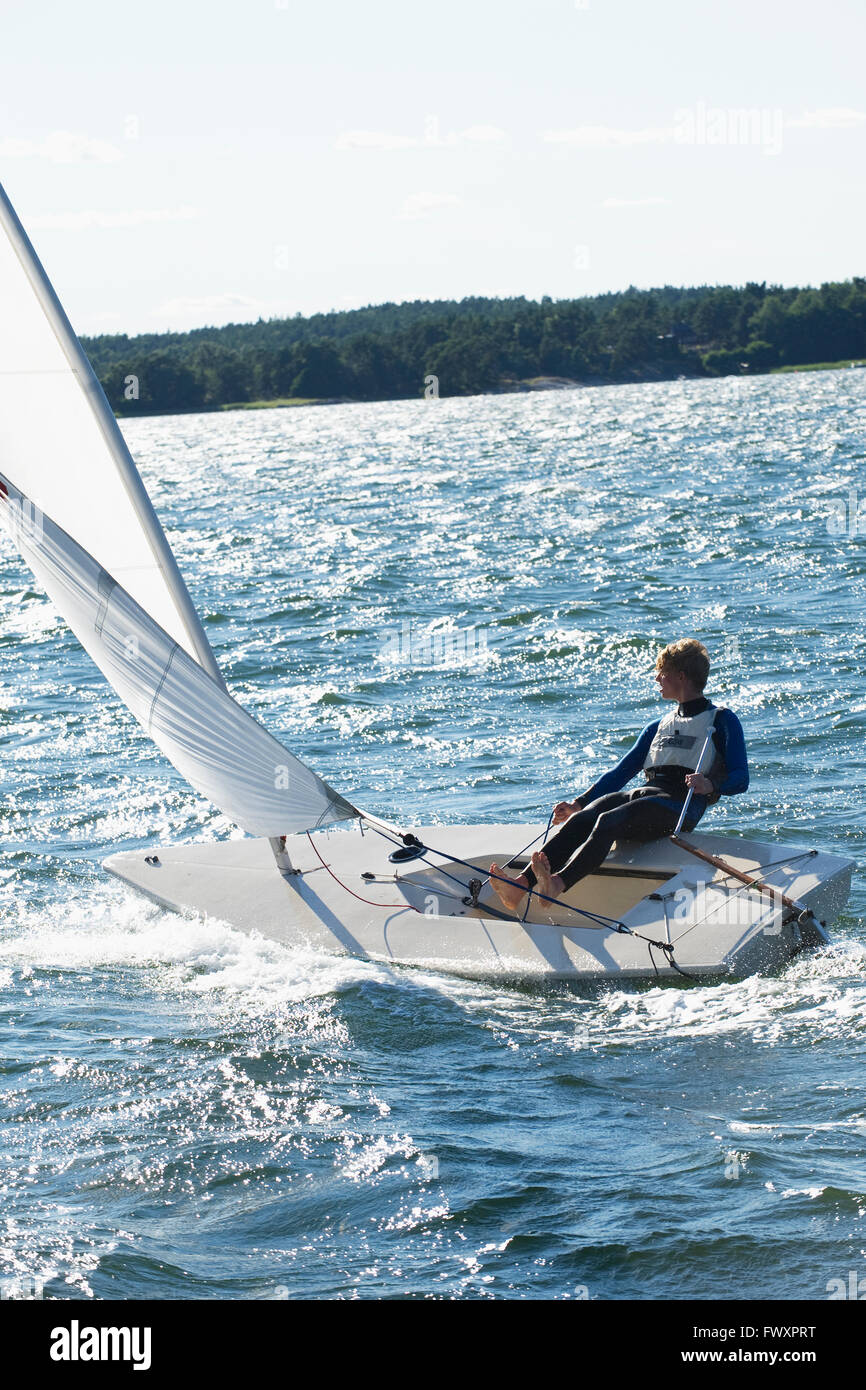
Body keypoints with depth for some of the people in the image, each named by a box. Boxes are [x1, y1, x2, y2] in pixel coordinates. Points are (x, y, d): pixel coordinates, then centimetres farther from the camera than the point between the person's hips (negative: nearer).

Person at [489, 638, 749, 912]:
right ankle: (520, 886, -46)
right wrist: (578, 804, 15)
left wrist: (709, 785, -24)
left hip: (680, 806, -6)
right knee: (579, 821, -25)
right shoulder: (658, 727, 31)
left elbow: (740, 779, -1)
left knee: (608, 822, -35)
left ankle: (557, 884, -59)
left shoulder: (722, 721, 10)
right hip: (643, 795, 6)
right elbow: (622, 771, 28)